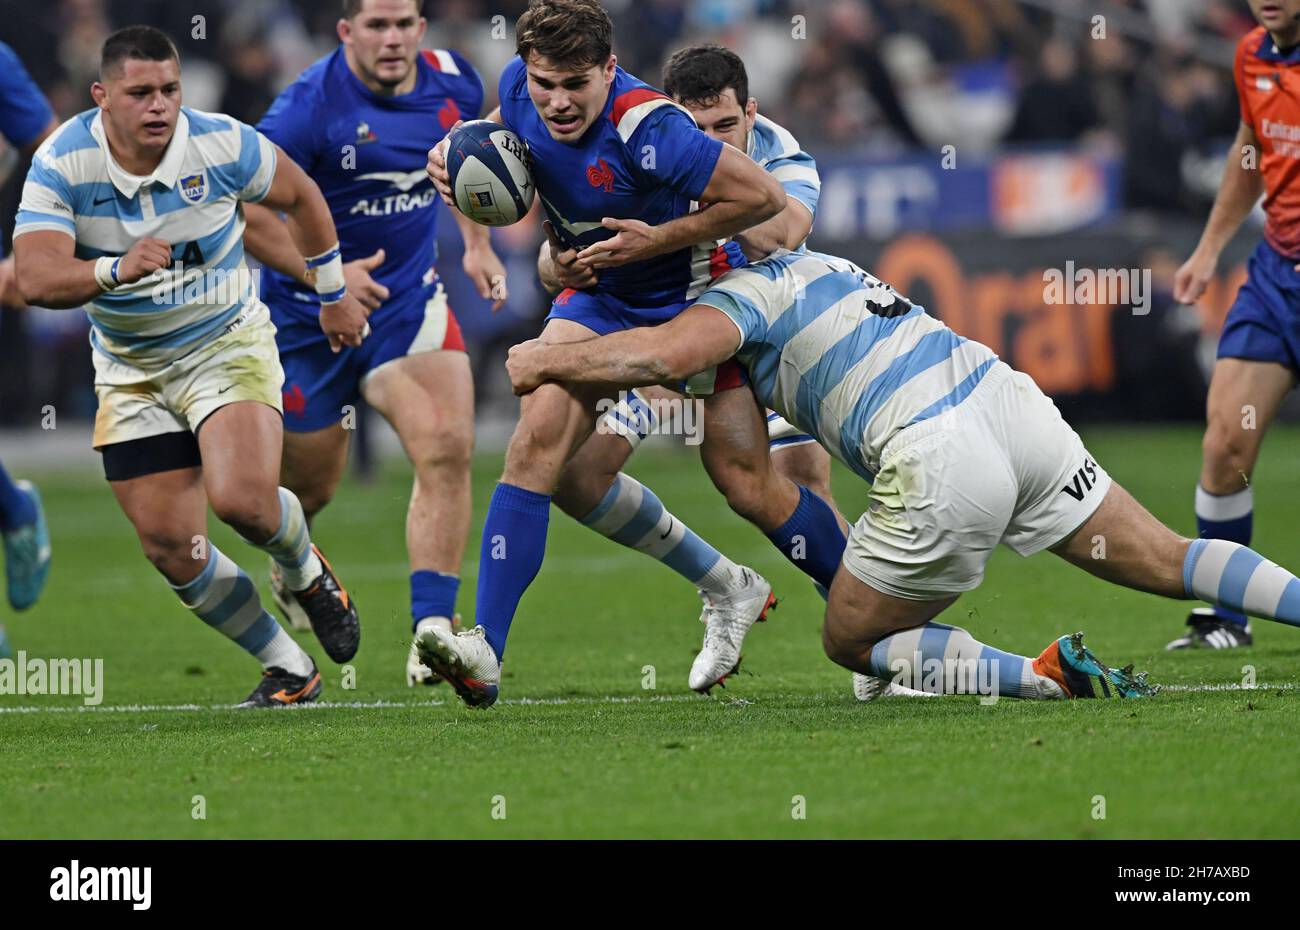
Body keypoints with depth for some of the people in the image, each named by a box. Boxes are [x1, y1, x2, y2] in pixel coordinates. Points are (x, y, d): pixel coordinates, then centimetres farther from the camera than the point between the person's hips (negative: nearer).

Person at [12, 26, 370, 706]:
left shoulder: (222, 145, -17)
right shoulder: (61, 163, -18)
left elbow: (300, 197, 4)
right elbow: (35, 278, -29)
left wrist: (334, 295, 13)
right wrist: (113, 271, -47)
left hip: (229, 344, -2)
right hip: (130, 368, 2)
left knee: (240, 498, -26)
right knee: (170, 547, -3)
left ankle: (308, 574, 10)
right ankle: (288, 669, 16)